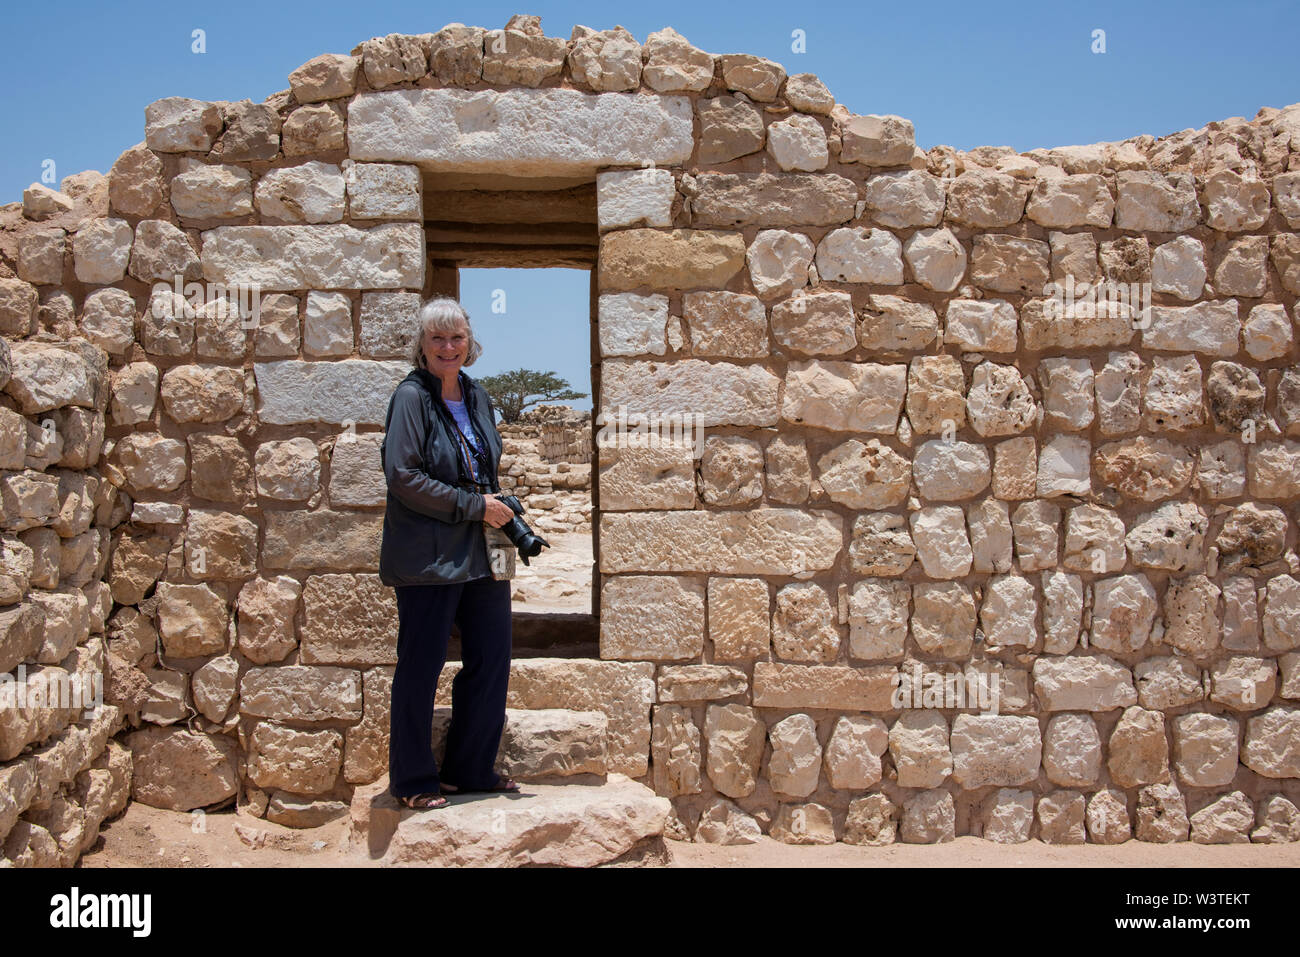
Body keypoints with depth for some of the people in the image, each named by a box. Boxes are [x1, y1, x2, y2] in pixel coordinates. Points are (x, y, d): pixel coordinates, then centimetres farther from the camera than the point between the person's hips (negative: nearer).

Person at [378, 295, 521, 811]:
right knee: (421, 666, 2)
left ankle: (471, 768, 26)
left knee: (491, 658, 10)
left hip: (480, 552, 7)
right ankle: (413, 780, 18)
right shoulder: (411, 397, -9)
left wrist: (502, 512, 8)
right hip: (428, 552, -7)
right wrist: (473, 506, -16)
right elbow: (402, 476, -17)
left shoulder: (477, 397, 12)